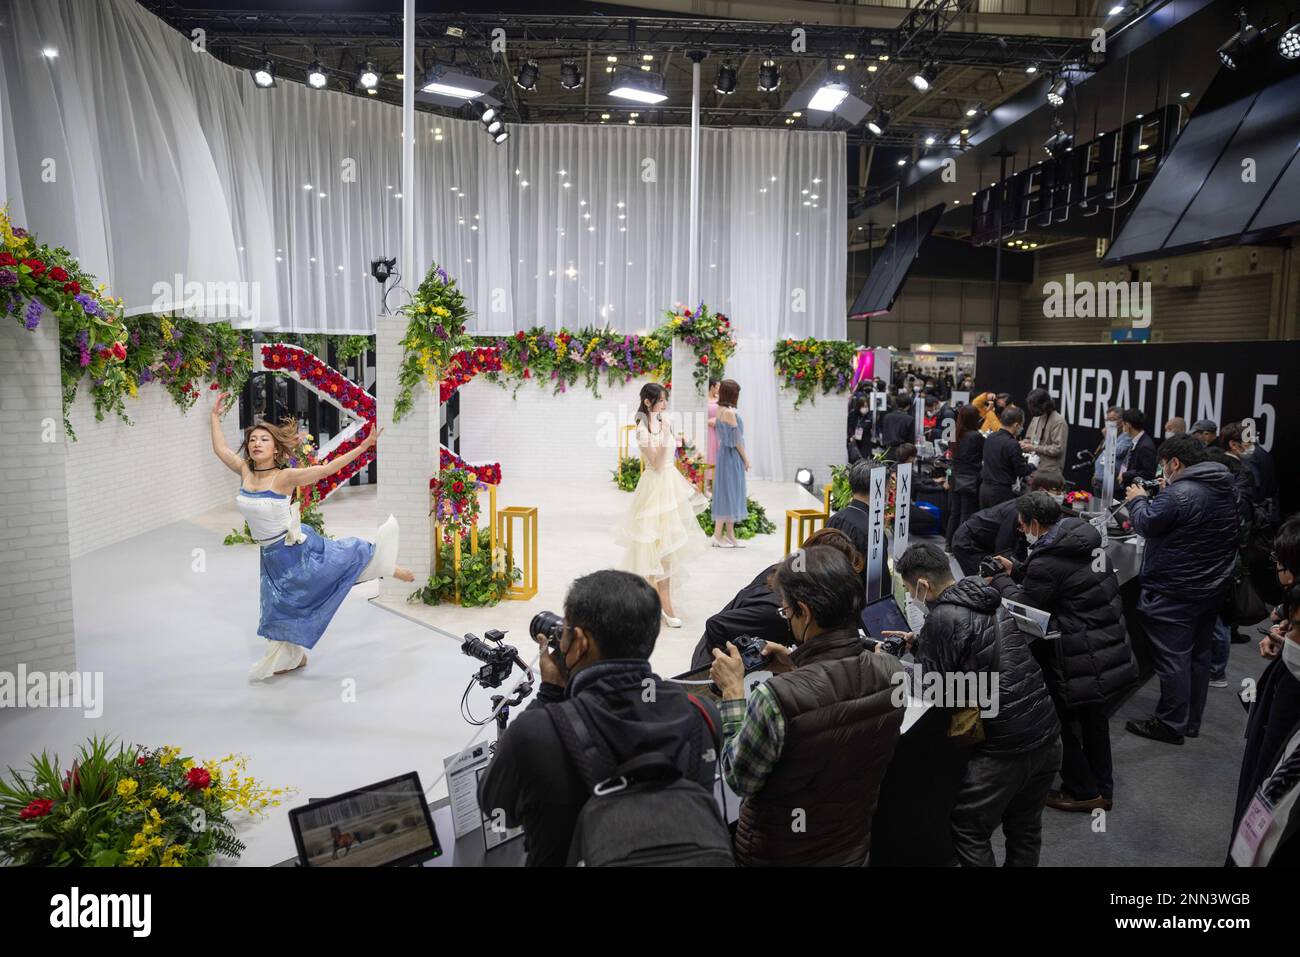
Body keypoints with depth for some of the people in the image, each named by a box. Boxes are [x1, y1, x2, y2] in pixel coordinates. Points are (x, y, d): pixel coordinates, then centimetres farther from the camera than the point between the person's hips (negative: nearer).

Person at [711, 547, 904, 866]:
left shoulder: (776, 698, -35)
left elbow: (740, 780, -18)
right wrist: (796, 673, 2)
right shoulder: (893, 673, -17)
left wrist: (733, 692, -12)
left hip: (776, 855, -4)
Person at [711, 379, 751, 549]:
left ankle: (730, 535, 18)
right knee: (728, 492, -3)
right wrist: (745, 458, -8)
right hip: (732, 456, -9)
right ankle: (718, 536, 2)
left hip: (726, 454, 9)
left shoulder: (721, 410, 9)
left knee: (728, 493, 12)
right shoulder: (730, 412, -19)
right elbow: (736, 438, -17)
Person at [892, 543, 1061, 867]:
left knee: (968, 830, 10)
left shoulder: (943, 618, -17)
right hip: (1048, 738, 8)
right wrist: (919, 643, 22)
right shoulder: (991, 601, 7)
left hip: (1004, 750, -8)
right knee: (1025, 828, 23)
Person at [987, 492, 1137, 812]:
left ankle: (1083, 791, 22)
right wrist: (1016, 570, 17)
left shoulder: (1050, 558, -25)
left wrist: (1000, 582, 2)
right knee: (1093, 714, 22)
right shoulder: (1083, 536, 4)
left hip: (1080, 659, -9)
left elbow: (1024, 606, -14)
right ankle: (1102, 788, 37)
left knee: (1060, 719, 8)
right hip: (1110, 646, 9)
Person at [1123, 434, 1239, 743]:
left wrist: (1138, 500, 2)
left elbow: (1146, 525, -15)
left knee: (1172, 659, 0)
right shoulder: (1225, 489, 7)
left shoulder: (1179, 494, -23)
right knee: (1198, 655, 17)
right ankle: (1191, 721, 29)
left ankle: (1171, 725, 9)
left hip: (1175, 593, -9)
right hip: (1211, 589, 9)